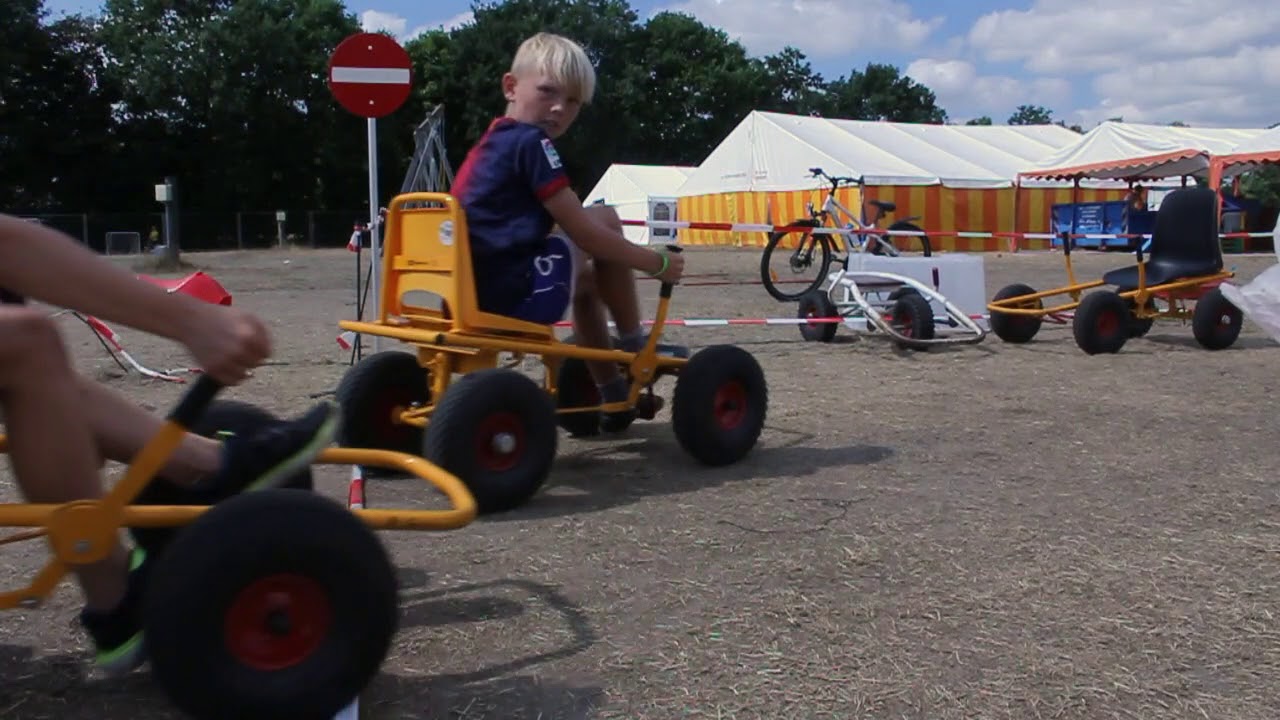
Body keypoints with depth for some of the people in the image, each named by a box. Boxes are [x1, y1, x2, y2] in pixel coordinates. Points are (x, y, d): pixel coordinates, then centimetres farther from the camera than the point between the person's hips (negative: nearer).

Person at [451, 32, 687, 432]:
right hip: (517, 293, -10)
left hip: (476, 292, 10)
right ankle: (634, 345, 13)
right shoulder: (531, 142, -9)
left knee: (588, 281, 32)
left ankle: (613, 394, 34)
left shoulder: (491, 143, 20)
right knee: (604, 218, 5)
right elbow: (584, 232, -12)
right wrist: (657, 263, -2)